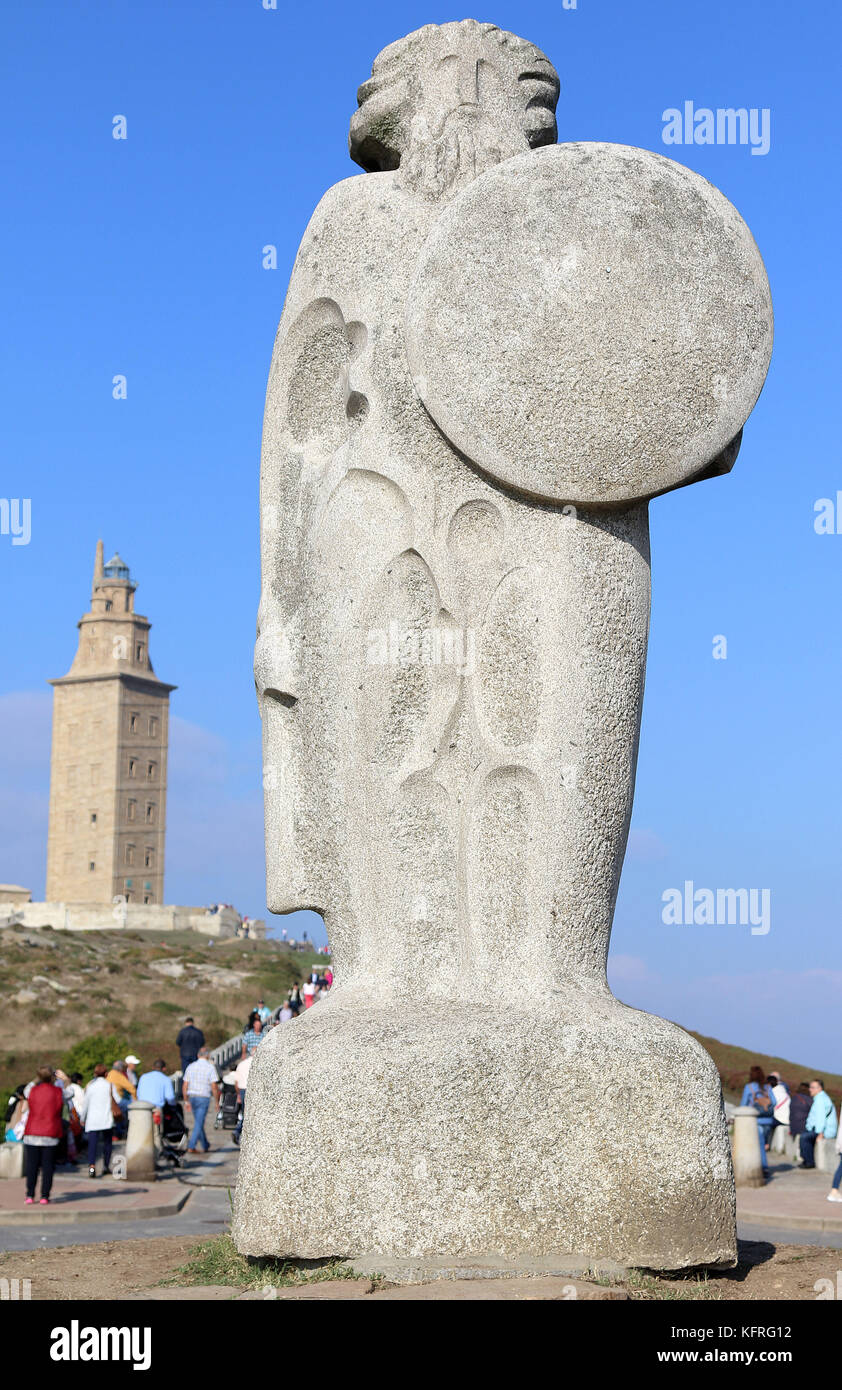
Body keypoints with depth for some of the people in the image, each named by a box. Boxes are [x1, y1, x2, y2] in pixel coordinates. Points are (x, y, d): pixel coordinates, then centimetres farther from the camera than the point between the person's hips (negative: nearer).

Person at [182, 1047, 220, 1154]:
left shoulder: (191, 1066, 6)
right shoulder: (210, 1067, -6)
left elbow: (185, 1086, 6)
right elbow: (214, 1086, -10)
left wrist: (187, 1101, 13)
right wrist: (216, 1101, -1)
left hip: (192, 1097, 5)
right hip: (203, 1097, -5)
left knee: (199, 1122, 17)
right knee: (199, 1123, -2)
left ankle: (205, 1146, 27)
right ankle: (191, 1147, -9)